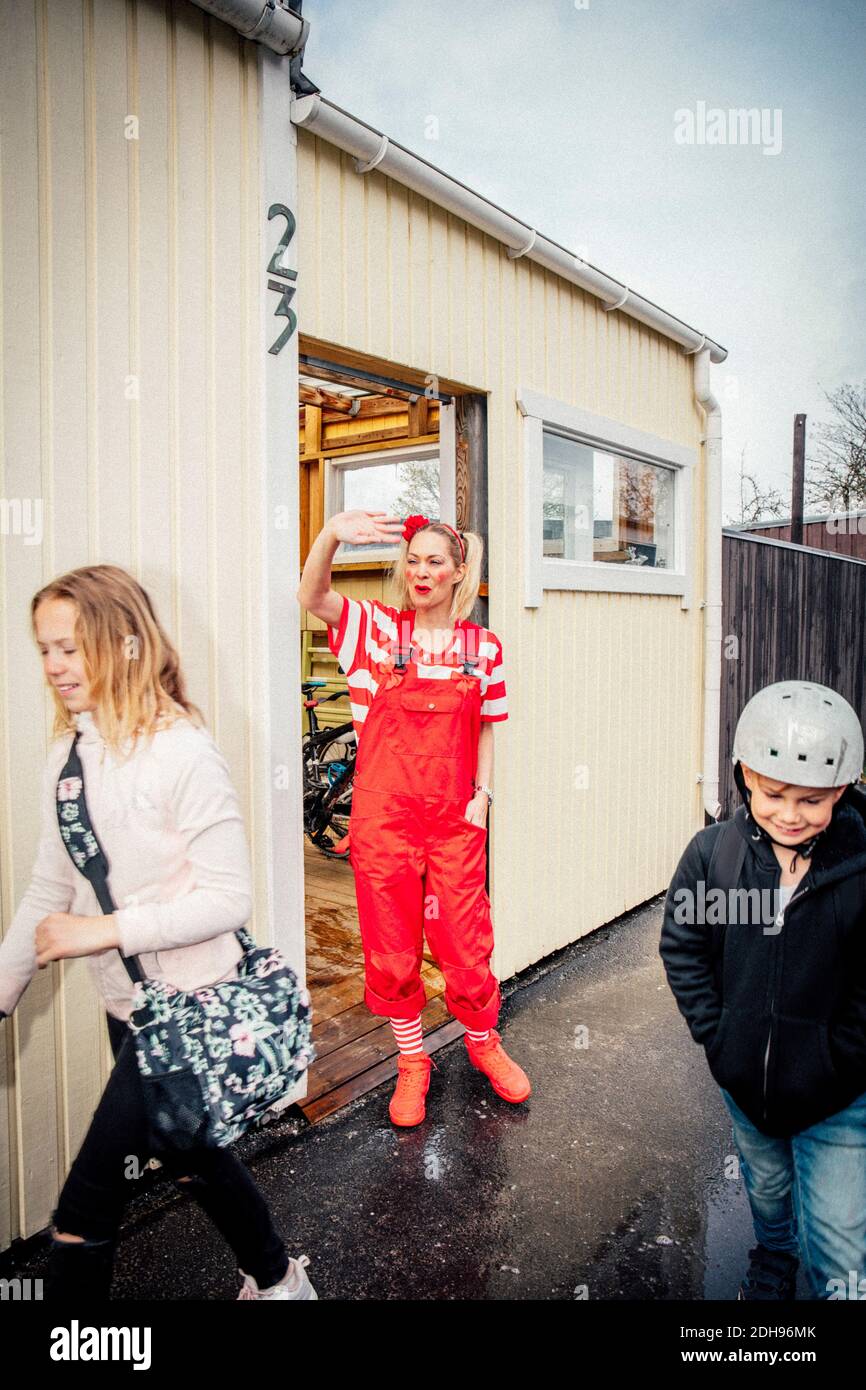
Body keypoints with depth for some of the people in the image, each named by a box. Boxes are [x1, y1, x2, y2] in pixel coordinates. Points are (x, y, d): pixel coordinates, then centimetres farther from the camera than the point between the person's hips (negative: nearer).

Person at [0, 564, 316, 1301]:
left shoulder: (184, 754, -21)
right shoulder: (68, 756, 1)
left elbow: (231, 897, -21)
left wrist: (105, 930, -22)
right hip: (127, 1006, 8)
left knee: (87, 1203, 1)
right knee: (191, 1156, 25)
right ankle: (278, 1281, 50)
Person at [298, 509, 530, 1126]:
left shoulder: (484, 647, 5)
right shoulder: (378, 628, 0)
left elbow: (485, 731, 12)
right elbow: (312, 598, -17)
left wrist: (482, 793, 1)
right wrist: (331, 535, -33)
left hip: (455, 819, 1)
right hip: (384, 813, -1)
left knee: (467, 942, 8)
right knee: (393, 946, 11)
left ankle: (483, 1042, 38)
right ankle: (412, 1061, 33)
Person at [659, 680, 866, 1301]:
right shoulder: (713, 852, -13)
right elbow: (683, 948, -2)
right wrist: (717, 1035, -6)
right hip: (746, 1076, 4)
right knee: (766, 1190, 30)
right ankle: (772, 1264, 58)